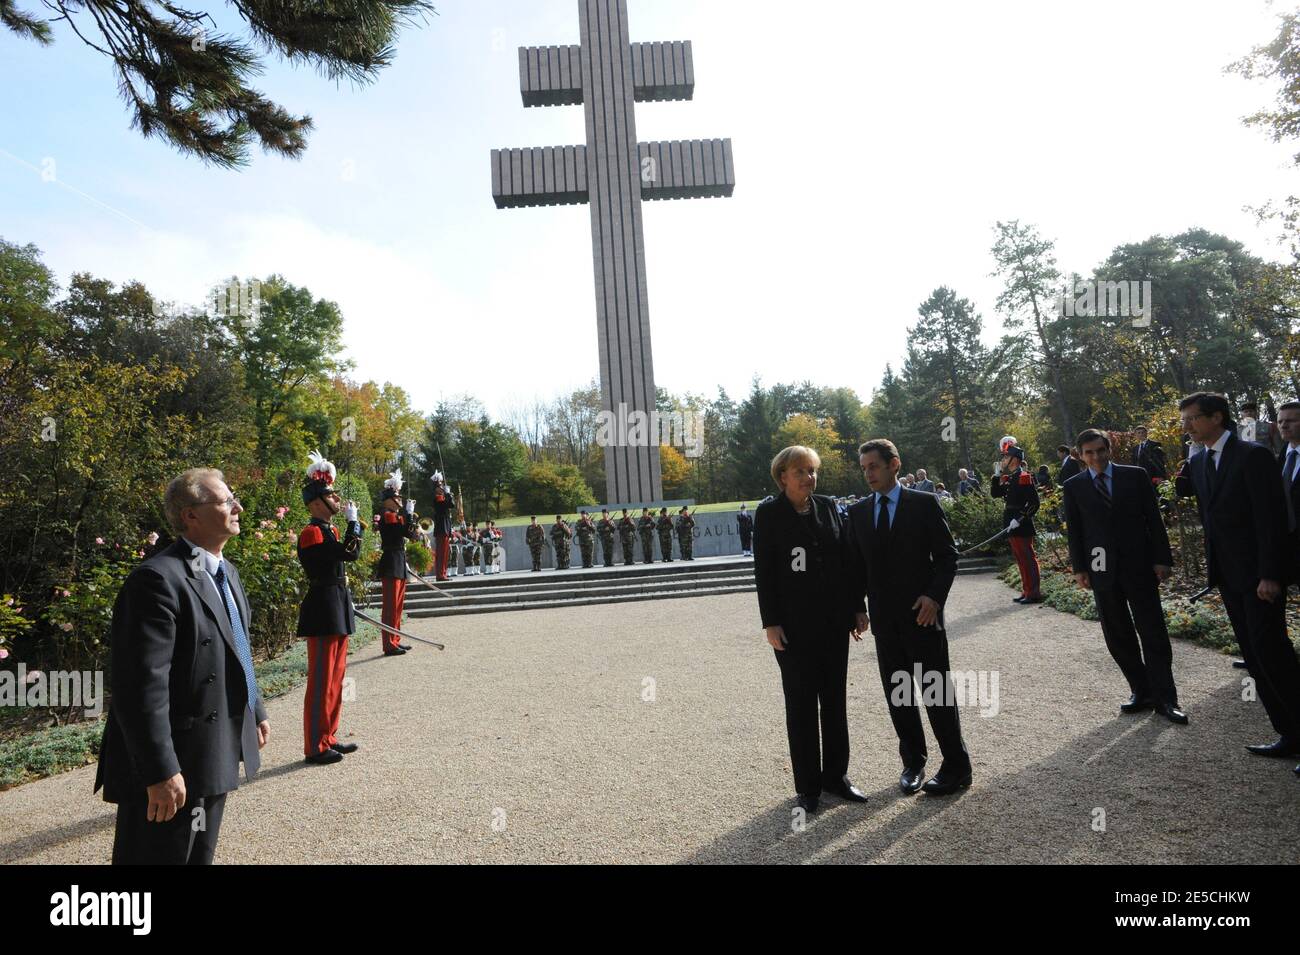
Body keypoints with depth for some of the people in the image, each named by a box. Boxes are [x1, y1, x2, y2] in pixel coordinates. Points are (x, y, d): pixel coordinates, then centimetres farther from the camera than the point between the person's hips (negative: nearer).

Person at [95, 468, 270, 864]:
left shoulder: (225, 571, 10)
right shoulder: (158, 578, -21)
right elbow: (141, 685, -25)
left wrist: (255, 712, 23)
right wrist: (159, 772, -25)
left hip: (214, 756, 9)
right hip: (173, 768, -9)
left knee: (199, 857, 23)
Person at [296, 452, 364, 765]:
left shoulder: (329, 531, 13)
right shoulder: (312, 533, -15)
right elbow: (350, 553, -23)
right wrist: (352, 520, -13)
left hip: (337, 609, 10)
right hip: (323, 611, -10)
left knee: (336, 677, 15)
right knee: (321, 680, -2)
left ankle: (328, 737, 25)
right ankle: (316, 746, 8)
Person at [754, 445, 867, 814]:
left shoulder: (827, 506, 5)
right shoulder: (768, 514, -6)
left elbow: (846, 558, 9)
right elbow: (763, 571, -8)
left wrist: (856, 609, 7)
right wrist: (771, 622, -11)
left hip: (833, 620, 4)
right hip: (794, 625, -4)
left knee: (835, 700, 14)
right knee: (801, 704, 7)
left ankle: (836, 775, 29)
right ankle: (808, 786, 19)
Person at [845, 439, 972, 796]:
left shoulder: (924, 504, -3)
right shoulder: (858, 512, 8)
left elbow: (947, 555, -3)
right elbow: (855, 564, 11)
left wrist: (935, 596, -15)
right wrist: (857, 607, 3)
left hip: (922, 613, -4)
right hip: (883, 618, 4)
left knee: (938, 692, 2)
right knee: (897, 693, 11)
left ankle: (956, 767, 17)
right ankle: (912, 761, 27)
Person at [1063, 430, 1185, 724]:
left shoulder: (1135, 476, 2)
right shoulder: (1073, 486, 3)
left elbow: (1154, 519, 2)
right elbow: (1074, 531, 4)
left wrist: (1162, 558, -3)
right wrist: (1079, 567, 0)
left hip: (1139, 565, -1)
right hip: (1101, 568, 1)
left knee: (1153, 633, 2)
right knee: (1118, 636, 7)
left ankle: (1165, 698, 9)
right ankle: (1141, 692, 19)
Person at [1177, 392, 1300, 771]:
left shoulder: (1253, 455, -12)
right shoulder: (1197, 461, 9)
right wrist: (1181, 482, -3)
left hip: (1258, 574, -7)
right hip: (1228, 575, 7)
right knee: (1255, 658, 10)